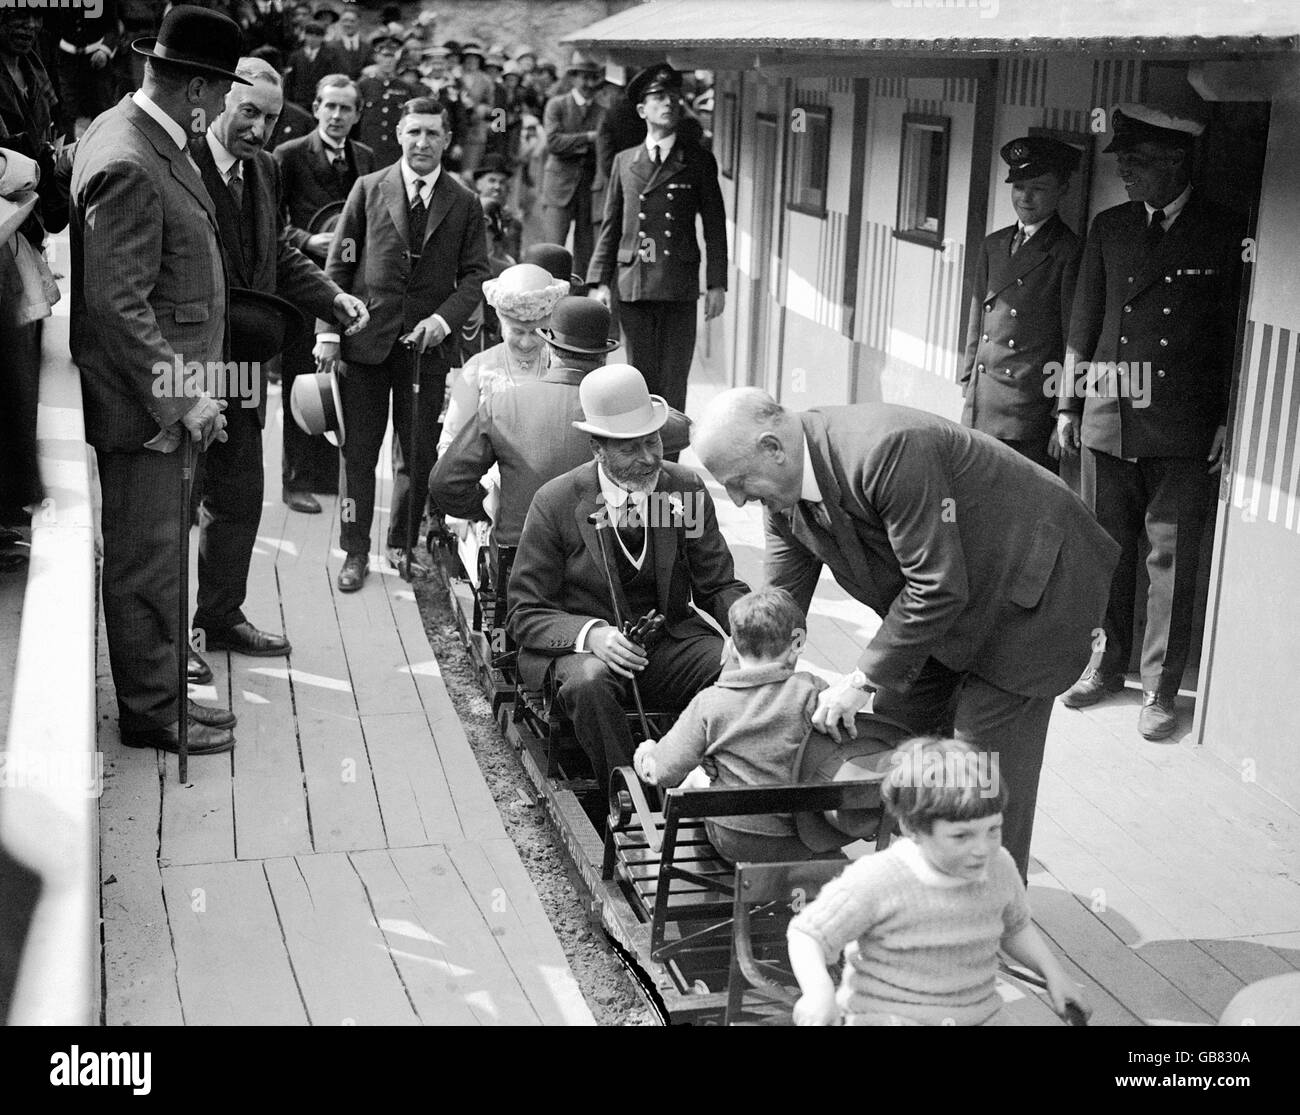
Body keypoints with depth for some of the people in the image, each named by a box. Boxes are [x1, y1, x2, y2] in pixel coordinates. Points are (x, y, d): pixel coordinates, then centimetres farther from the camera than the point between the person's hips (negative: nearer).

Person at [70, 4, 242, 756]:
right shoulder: (128, 166, -22)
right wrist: (183, 398, -22)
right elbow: (117, 304, -24)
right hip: (143, 401, -10)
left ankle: (159, 688, 30)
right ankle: (151, 711, 15)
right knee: (146, 558, 2)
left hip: (164, 391, 10)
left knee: (161, 548, 18)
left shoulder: (146, 138, 9)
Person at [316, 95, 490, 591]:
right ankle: (355, 553, 14)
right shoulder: (369, 188, 4)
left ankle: (402, 545, 24)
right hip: (365, 338, -1)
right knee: (358, 452, 3)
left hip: (426, 343, 1)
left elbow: (474, 274, 4)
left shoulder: (465, 204, 6)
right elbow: (339, 264, 4)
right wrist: (328, 330, -4)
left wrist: (444, 318, -13)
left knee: (419, 454, 6)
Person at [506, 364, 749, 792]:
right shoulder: (555, 502, -8)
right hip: (584, 647, -2)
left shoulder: (687, 488, 1)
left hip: (671, 640, 3)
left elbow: (719, 586, 7)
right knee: (590, 682, -37)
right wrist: (591, 634, -27)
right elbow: (525, 613, -6)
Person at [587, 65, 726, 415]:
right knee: (641, 378, 4)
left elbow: (715, 227, 6)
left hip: (679, 285, -2)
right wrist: (600, 281, 4)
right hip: (632, 285, 2)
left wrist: (716, 284, -1)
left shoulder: (699, 161, 8)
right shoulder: (624, 161, 13)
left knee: (673, 383, -2)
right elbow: (611, 226, 13)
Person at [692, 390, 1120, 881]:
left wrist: (864, 679, -24)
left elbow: (938, 587, -31)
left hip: (1028, 588, -8)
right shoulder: (785, 495, -7)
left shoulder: (889, 450, -34)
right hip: (946, 597, 9)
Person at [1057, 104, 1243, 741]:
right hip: (1107, 417, 4)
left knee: (1172, 559, 1)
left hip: (1183, 428, -3)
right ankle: (1106, 665, 27)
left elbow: (1235, 336, -1)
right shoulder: (1108, 228, 9)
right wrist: (1069, 403, 9)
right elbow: (1083, 322, 12)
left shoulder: (1224, 236, -2)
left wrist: (1227, 420, -4)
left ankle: (1160, 690, 12)